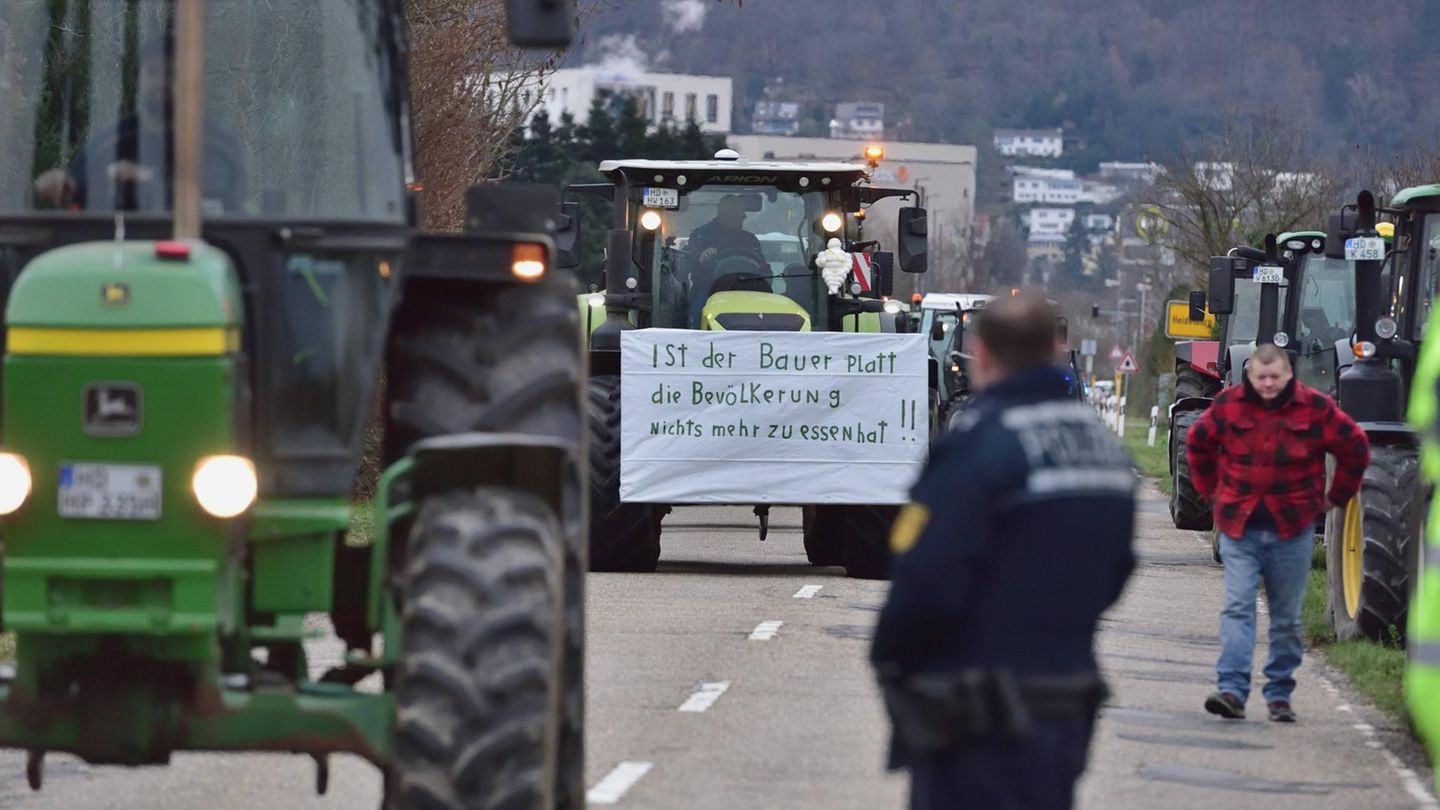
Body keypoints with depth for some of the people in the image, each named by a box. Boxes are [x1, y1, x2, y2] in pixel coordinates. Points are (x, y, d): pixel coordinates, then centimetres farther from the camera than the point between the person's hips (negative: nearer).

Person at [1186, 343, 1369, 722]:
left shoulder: (1315, 408, -4)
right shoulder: (1228, 405, -1)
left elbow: (1355, 448, 8)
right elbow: (1198, 443, 18)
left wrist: (1336, 496, 11)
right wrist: (1212, 490, 16)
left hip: (1292, 530, 0)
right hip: (1238, 527, 0)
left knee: (1287, 617, 6)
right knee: (1237, 608, -11)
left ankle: (1279, 694, 16)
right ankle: (1232, 690, -18)